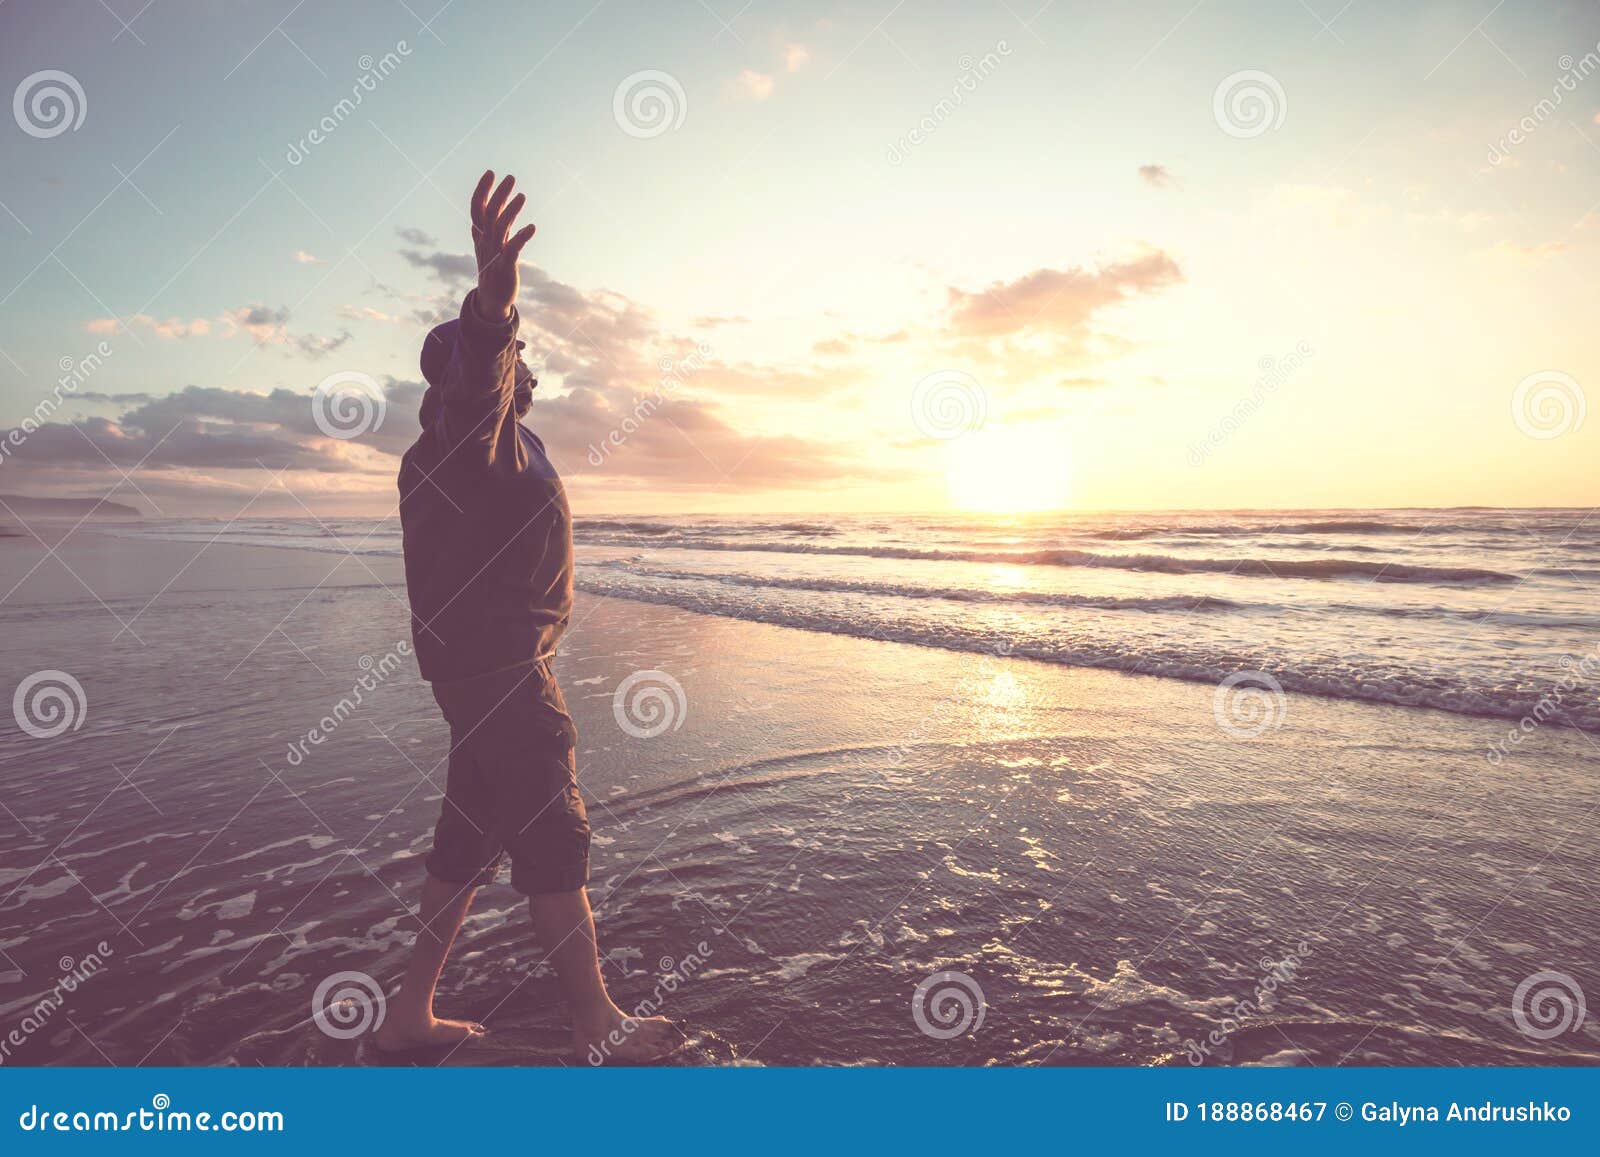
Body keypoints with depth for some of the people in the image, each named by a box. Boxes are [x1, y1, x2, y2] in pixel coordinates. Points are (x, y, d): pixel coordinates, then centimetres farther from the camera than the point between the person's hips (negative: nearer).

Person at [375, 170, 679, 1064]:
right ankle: (598, 1026, 7)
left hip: (491, 663, 11)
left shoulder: (497, 439, 19)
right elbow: (480, 369, -37)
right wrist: (495, 302, -54)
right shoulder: (469, 434, -13)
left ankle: (412, 1012, 26)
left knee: (472, 834, 15)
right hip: (496, 665, -11)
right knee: (554, 837, -5)